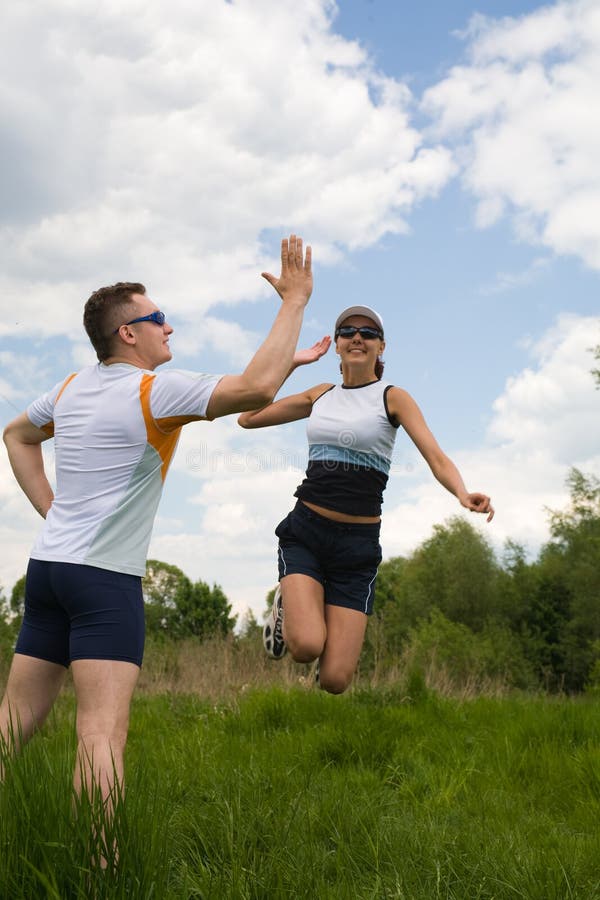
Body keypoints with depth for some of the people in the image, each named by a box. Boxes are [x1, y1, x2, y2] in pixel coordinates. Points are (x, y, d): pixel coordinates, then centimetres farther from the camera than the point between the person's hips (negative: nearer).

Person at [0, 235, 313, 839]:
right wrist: (295, 299, -12)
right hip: (106, 577, -8)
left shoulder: (72, 388, 13)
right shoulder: (156, 392, -11)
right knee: (103, 732, -11)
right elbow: (258, 386, -21)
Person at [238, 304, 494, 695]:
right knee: (306, 646, -23)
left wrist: (464, 495, -31)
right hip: (305, 530, 2)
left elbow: (436, 457, -10)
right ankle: (288, 604, 12)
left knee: (334, 680, -7)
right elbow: (248, 417, 13)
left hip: (358, 543, -1)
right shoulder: (321, 395, 12)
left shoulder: (393, 397, 1)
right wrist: (290, 362, 9)